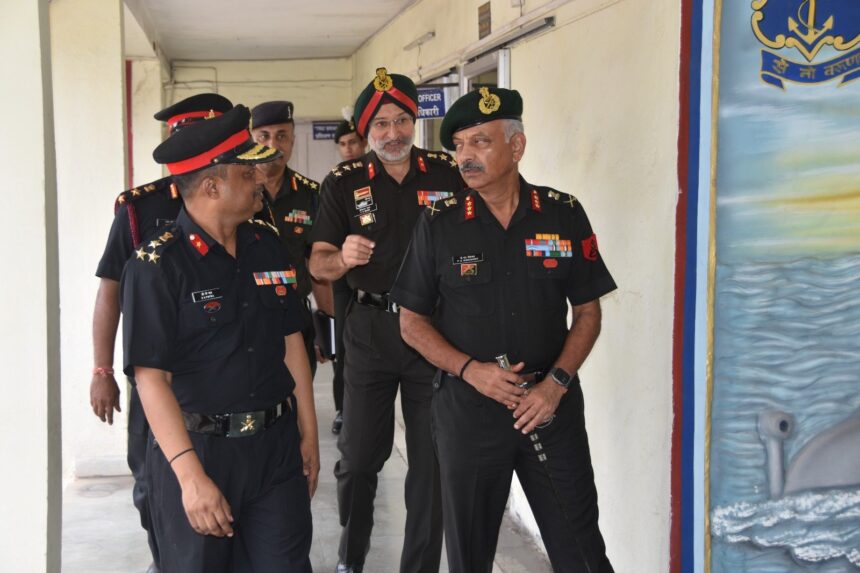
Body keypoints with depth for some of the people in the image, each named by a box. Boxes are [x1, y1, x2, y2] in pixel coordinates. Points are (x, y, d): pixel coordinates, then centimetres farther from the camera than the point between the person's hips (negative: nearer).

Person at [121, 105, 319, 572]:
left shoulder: (267, 246, 6)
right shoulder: (156, 266, -12)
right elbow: (152, 378, -18)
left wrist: (308, 432, 11)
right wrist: (191, 476, -24)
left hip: (277, 446, 5)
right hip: (195, 450, -4)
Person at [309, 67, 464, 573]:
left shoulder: (449, 174, 0)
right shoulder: (345, 183, 0)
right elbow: (318, 264, -2)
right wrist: (343, 257, -25)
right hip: (372, 327, 0)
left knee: (432, 458, 7)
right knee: (359, 455, 7)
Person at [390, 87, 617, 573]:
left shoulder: (564, 215, -1)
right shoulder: (439, 224, -3)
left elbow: (588, 311, 4)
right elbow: (412, 322, 1)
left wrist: (557, 382, -10)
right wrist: (471, 370, -13)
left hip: (554, 406, 0)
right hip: (467, 409, 0)